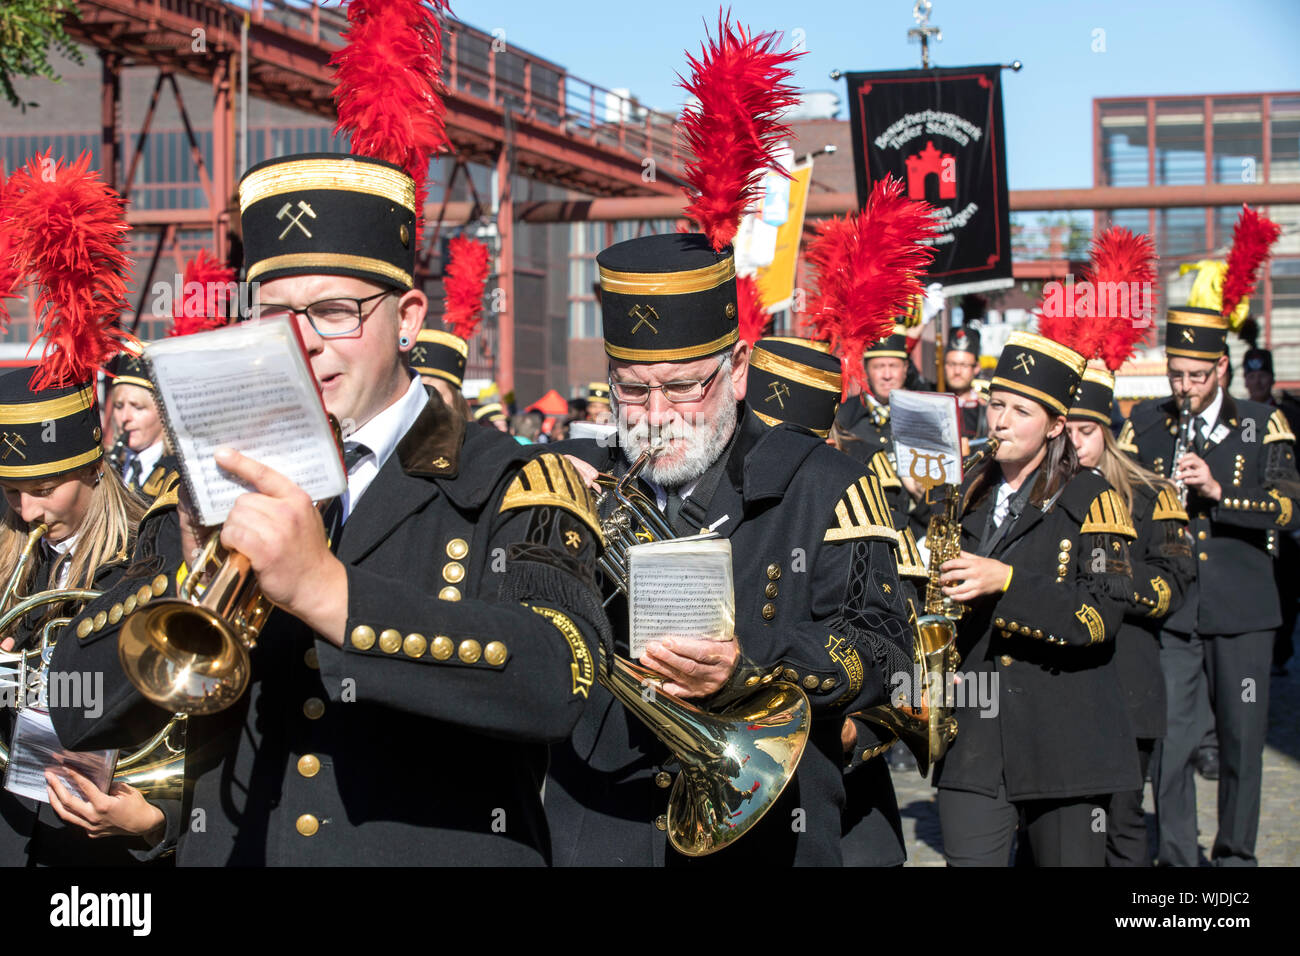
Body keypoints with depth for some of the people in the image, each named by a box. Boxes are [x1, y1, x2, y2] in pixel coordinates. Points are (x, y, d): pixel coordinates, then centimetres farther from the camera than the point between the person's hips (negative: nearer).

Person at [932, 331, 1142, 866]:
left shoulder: (1089, 499, -1)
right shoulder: (966, 499, 14)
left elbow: (1103, 611, -12)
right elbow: (941, 590, 23)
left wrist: (1005, 581, -20)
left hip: (1064, 741, -3)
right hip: (973, 743, 4)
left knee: (1069, 858, 4)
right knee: (967, 858, -3)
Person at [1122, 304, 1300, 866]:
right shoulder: (1143, 424, 7)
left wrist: (1218, 491, -20)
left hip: (1242, 610, 0)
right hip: (1169, 610, 0)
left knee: (1242, 737, 6)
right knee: (1168, 739, -3)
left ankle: (1235, 854, 21)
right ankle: (1176, 858, 7)